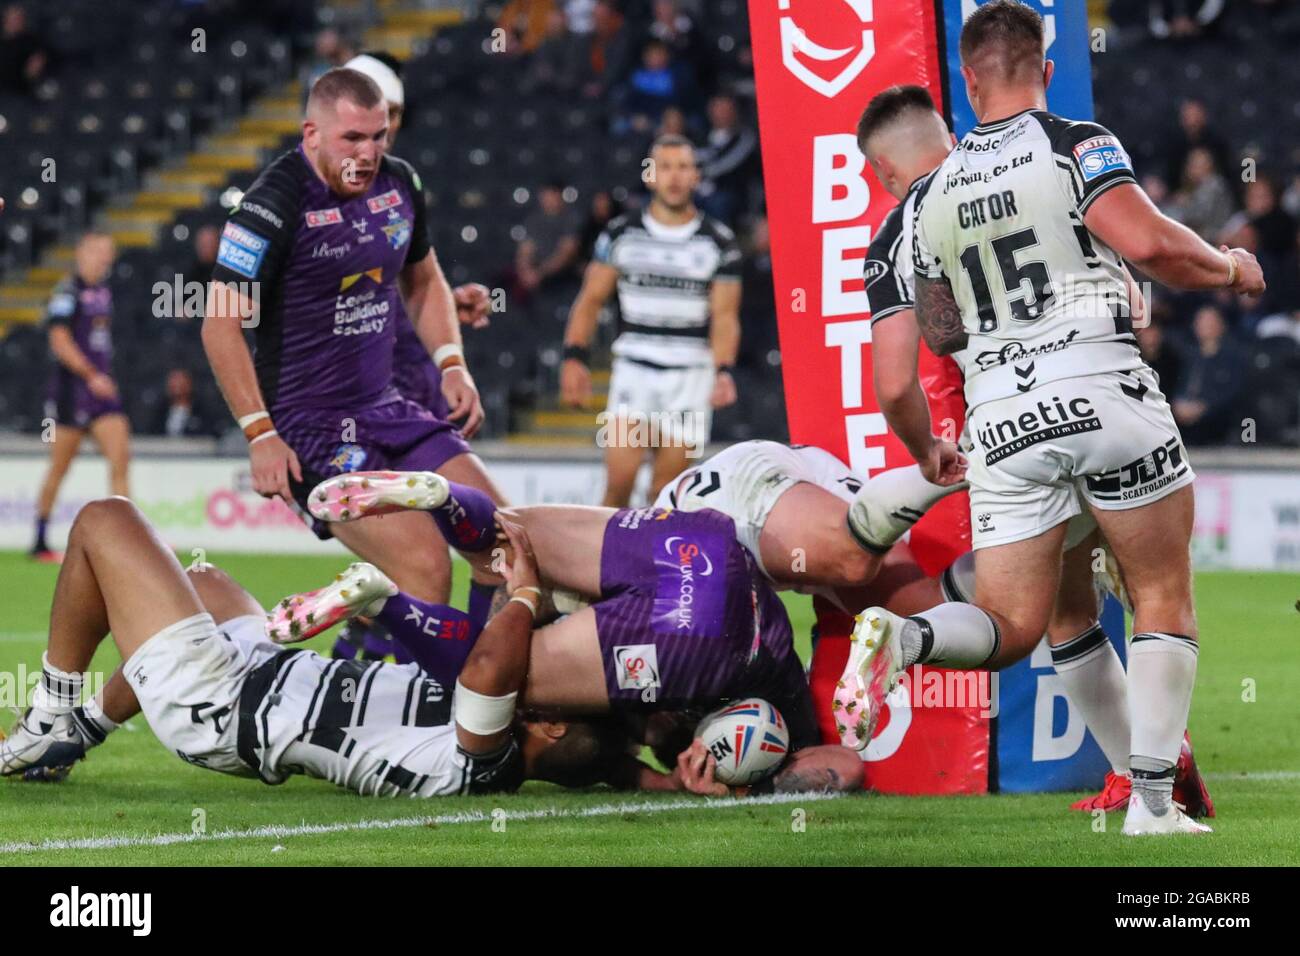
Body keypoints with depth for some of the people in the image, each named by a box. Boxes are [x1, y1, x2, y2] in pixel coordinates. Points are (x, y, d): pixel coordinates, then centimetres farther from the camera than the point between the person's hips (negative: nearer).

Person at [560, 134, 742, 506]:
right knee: (619, 479, -16)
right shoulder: (622, 234, 5)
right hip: (634, 363, 0)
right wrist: (574, 358, -6)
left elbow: (725, 316, 1)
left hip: (691, 370, 0)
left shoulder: (719, 242, 4)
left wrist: (723, 372, -15)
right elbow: (591, 300, 7)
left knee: (665, 492, 0)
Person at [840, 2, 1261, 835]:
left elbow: (940, 334, 20)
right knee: (1165, 601, 10)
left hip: (1002, 414, 4)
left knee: (1011, 627, 8)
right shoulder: (1075, 145, -2)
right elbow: (1147, 242, -16)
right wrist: (1230, 267, 2)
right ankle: (1153, 800, 1)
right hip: (1103, 387, -4)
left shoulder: (936, 194, 14)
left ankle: (904, 636, -22)